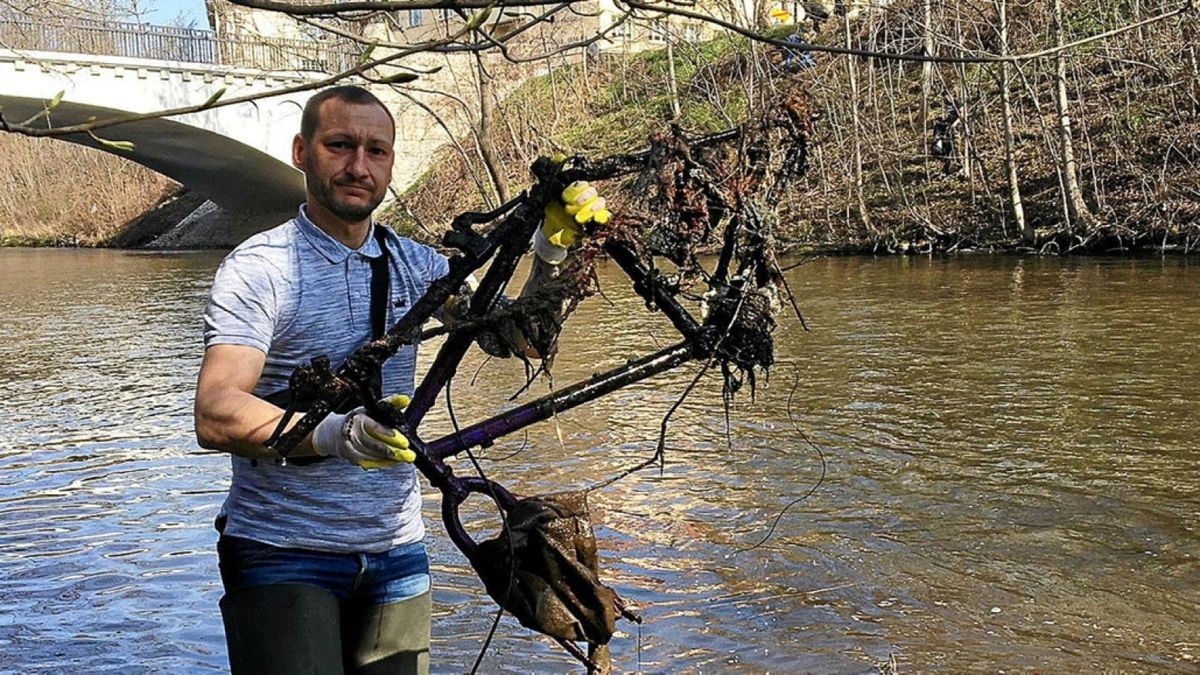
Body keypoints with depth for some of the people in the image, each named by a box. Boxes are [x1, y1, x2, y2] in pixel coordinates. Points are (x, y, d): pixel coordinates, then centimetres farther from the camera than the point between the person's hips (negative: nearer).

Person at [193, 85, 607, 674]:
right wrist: (332, 435, -40)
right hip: (282, 554, -5)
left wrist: (551, 250, -13)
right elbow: (215, 415, -23)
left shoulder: (415, 265, 7)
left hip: (396, 553, 5)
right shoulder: (259, 268, -10)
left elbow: (520, 340, 4)